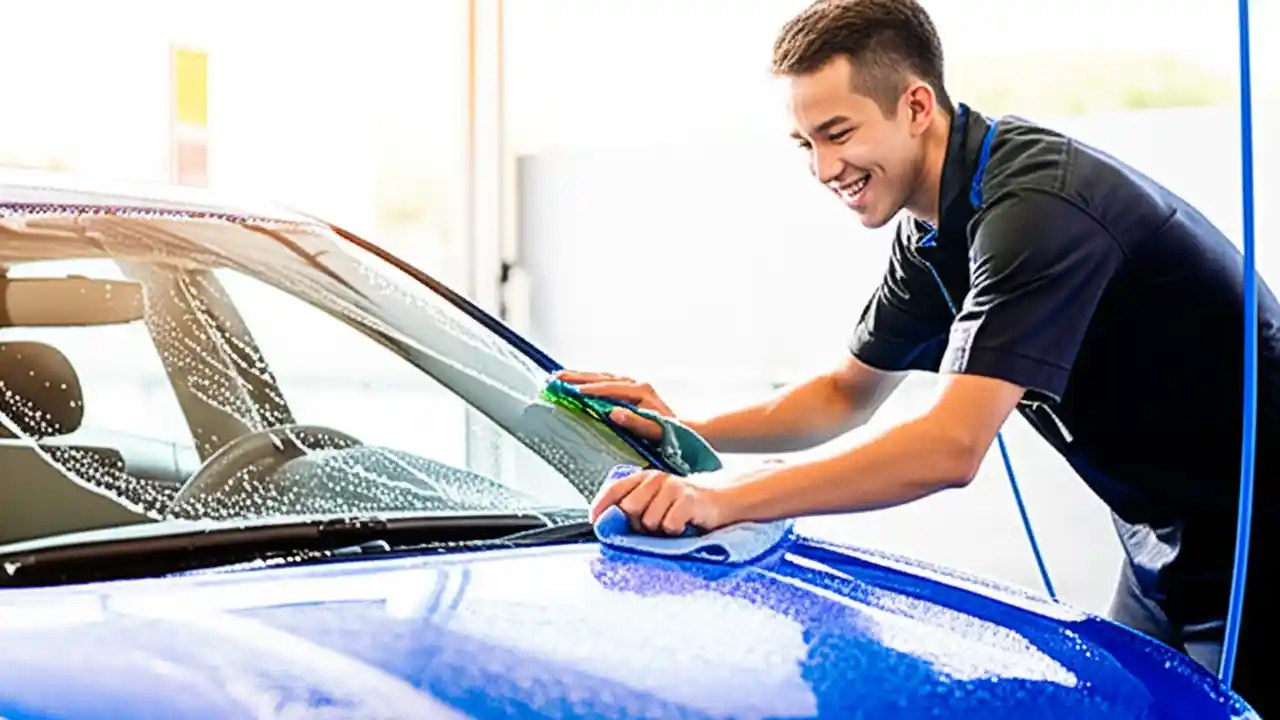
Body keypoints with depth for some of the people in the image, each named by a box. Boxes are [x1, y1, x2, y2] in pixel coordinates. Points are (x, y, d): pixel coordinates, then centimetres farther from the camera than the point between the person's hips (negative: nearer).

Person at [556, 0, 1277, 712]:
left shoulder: (1036, 202, -29)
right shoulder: (931, 234, 2)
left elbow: (950, 447, -36)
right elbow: (846, 394, 14)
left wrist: (723, 498, -37)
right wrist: (686, 430, -1)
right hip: (1166, 550, 9)